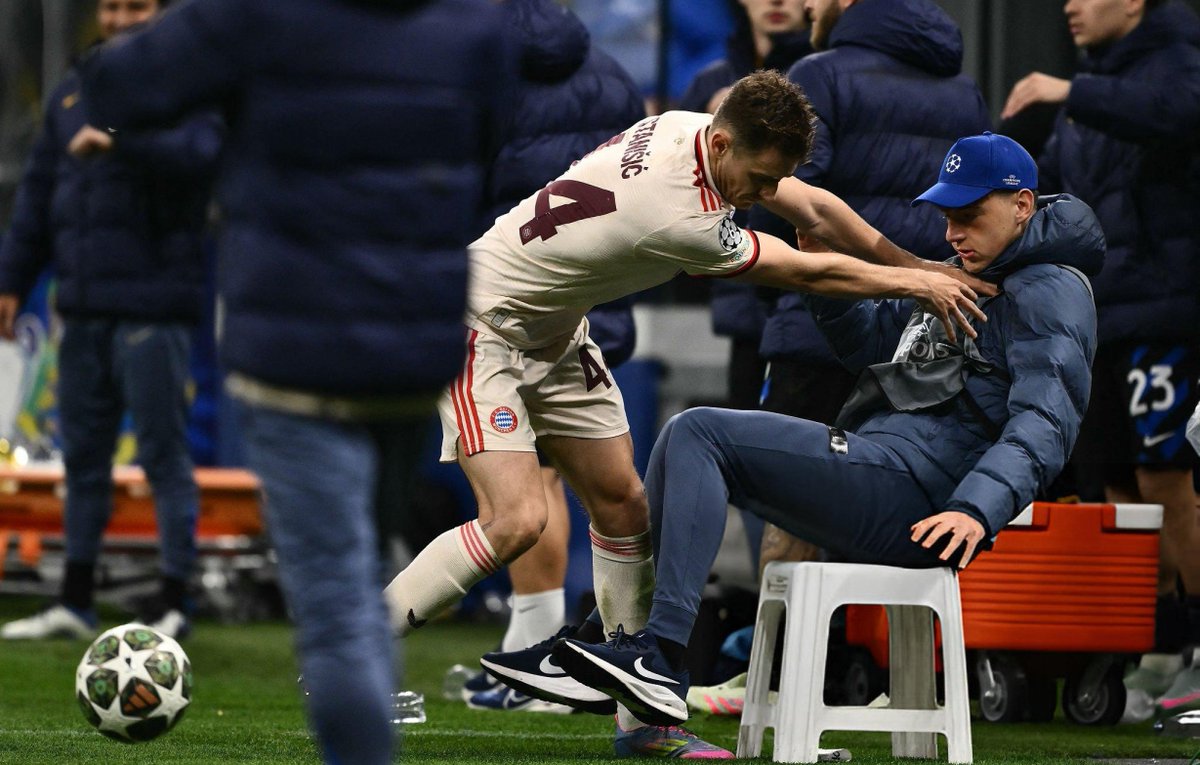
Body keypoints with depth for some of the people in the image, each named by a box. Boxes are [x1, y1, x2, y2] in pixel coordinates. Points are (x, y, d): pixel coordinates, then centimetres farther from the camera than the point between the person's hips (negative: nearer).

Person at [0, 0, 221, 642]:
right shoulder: (73, 94, 16)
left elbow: (196, 153, -24)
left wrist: (116, 140, -36)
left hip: (152, 306, -6)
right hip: (85, 309, 6)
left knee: (164, 455, -5)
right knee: (83, 456, 11)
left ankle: (173, 604, -1)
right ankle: (75, 603, 18)